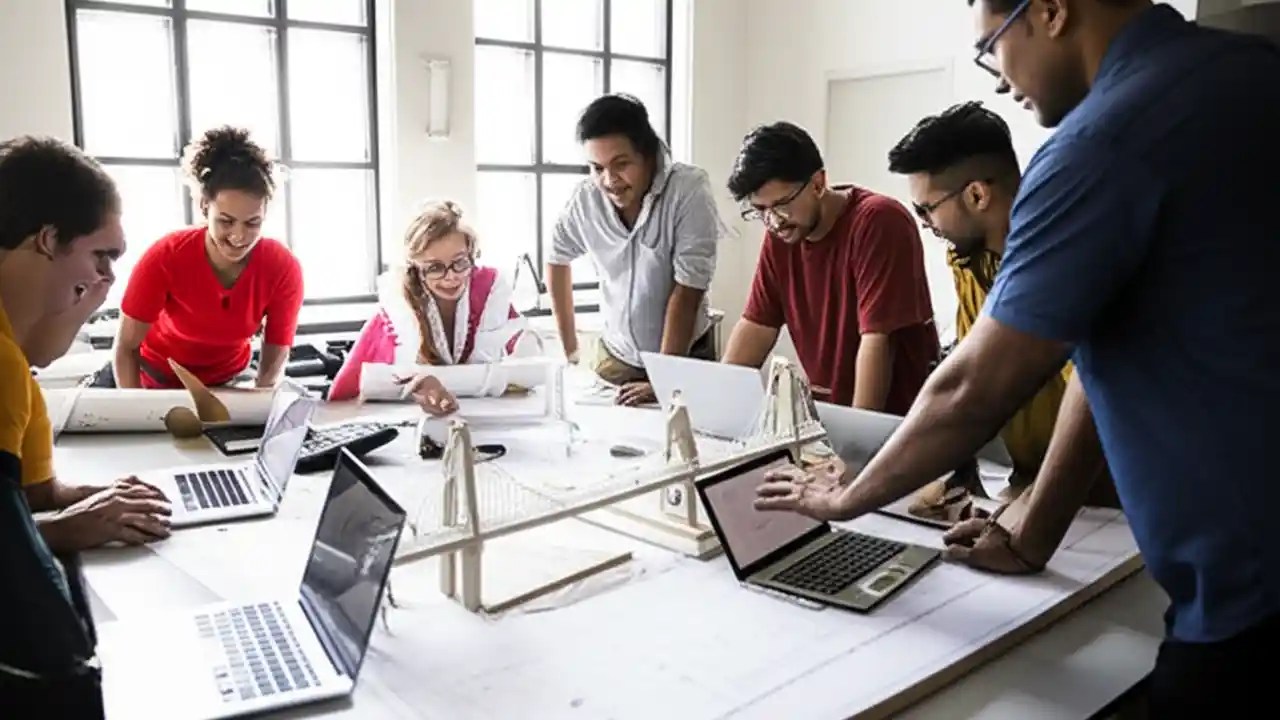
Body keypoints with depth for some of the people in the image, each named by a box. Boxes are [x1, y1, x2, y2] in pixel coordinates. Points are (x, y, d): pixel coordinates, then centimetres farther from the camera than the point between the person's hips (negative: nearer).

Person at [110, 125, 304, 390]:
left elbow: (275, 360, -16)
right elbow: (125, 348, -18)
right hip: (160, 380, 0)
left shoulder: (284, 268, -24)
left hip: (230, 383, 1)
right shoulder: (165, 257, -28)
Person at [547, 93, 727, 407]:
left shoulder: (689, 189, -21)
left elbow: (686, 293, -21)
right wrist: (570, 349, 9)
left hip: (685, 356, -2)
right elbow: (558, 260, 7)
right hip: (615, 357, 3)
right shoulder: (585, 198, -11)